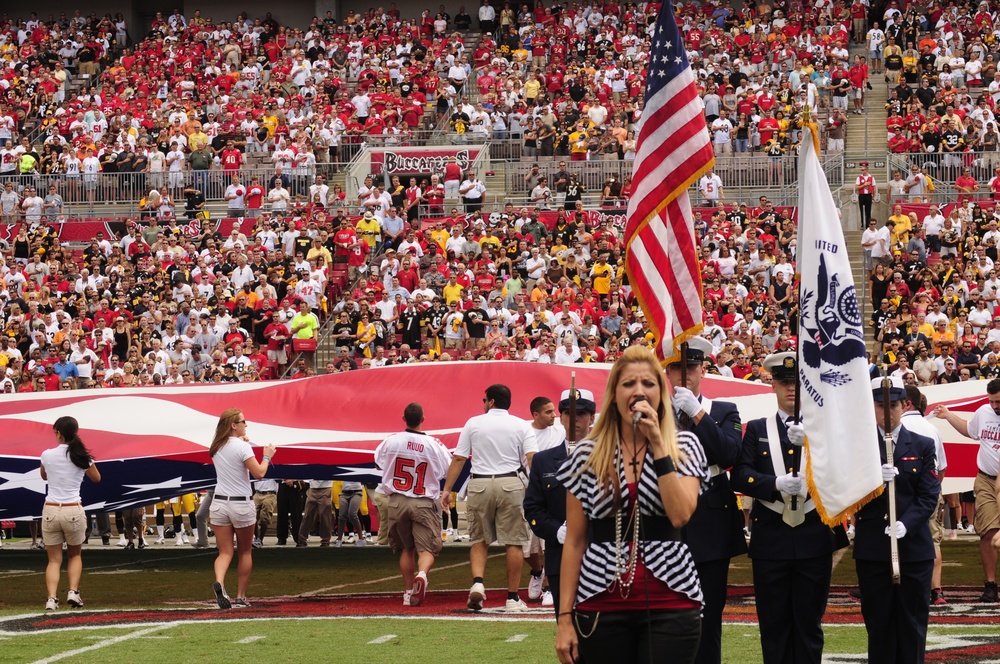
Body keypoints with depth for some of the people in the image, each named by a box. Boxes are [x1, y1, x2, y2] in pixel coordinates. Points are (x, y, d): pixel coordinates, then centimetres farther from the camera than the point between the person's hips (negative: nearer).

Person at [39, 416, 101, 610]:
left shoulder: (47, 455, -3)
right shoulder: (82, 457, -4)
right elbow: (96, 478, 14)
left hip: (50, 511, 0)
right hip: (73, 511, 0)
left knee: (54, 559, 8)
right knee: (75, 555, 22)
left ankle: (51, 598, -10)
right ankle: (73, 591, 3)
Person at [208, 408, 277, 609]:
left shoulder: (216, 448, 6)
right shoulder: (242, 447, -14)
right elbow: (259, 473, -16)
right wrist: (267, 457, -1)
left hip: (219, 502, 4)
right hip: (241, 505, -4)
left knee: (225, 552, 1)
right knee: (245, 552, 12)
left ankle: (219, 582, -28)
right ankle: (240, 597, 15)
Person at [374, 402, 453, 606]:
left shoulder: (391, 441, -4)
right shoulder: (434, 445, -9)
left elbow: (378, 462, 13)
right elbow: (450, 471, -3)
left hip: (397, 501, 2)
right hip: (424, 504, -2)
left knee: (406, 548, 16)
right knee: (426, 549, -2)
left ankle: (408, 592, 16)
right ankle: (422, 574, -33)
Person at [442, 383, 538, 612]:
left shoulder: (473, 423, 6)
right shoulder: (521, 426, 5)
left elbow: (458, 459, 3)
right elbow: (532, 458, -7)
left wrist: (447, 489, 7)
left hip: (479, 484, 1)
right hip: (510, 485, -1)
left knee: (479, 540, 13)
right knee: (514, 542, 3)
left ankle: (477, 582, -9)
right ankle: (512, 598, 3)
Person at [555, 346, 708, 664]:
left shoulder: (683, 446, 3)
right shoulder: (587, 455, 4)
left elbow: (680, 515, -13)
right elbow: (574, 541, 5)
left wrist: (657, 444, -12)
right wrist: (565, 616, 1)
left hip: (670, 603, -1)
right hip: (602, 605, 1)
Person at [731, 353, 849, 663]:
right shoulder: (756, 429, 9)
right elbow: (740, 476, -3)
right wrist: (775, 484, -20)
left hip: (814, 540, 0)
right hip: (770, 541, 0)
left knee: (809, 624, 4)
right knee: (774, 625, 3)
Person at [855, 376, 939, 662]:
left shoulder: (923, 446, 5)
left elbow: (929, 495, -2)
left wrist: (906, 524, -17)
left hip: (914, 546, 0)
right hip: (872, 548, 0)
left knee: (912, 625, 3)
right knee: (878, 624, 3)